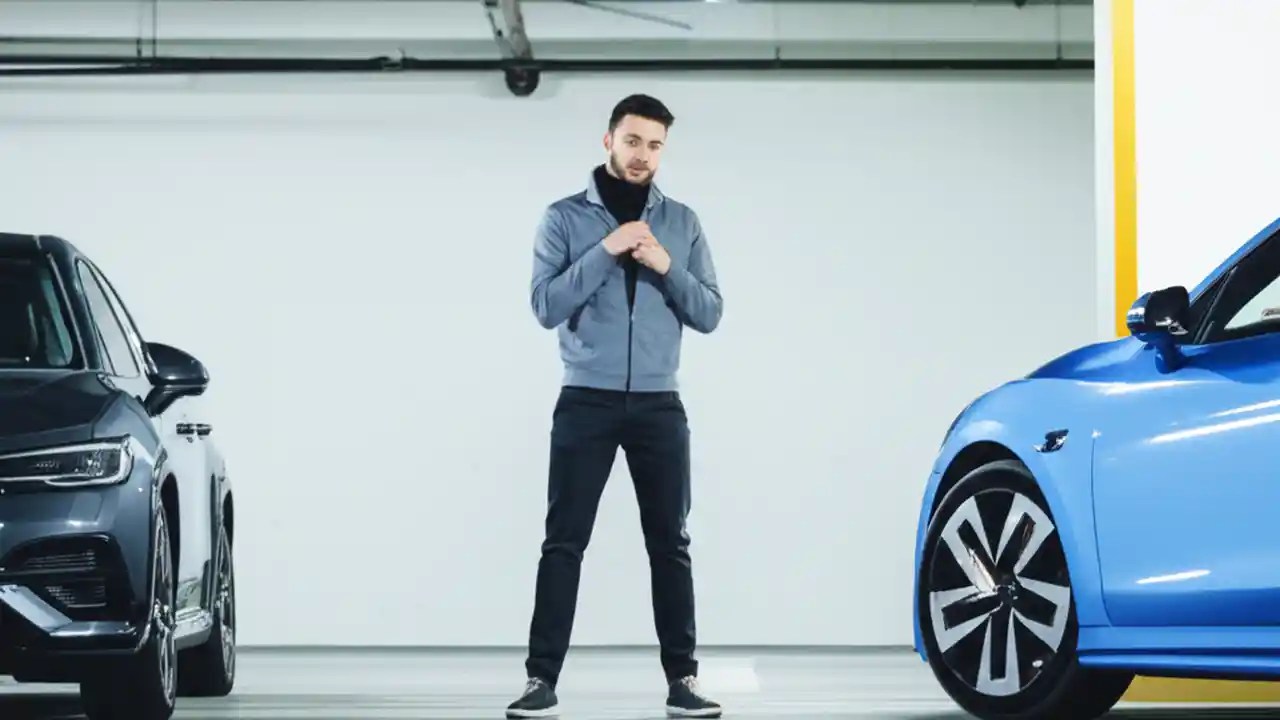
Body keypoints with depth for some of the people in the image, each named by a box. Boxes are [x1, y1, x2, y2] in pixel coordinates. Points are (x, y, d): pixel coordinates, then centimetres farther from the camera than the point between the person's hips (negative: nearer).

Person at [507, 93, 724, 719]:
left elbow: (709, 314, 4)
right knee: (564, 543, -5)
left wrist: (667, 267, -12)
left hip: (659, 405, 2)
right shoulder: (564, 218, 1)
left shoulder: (682, 223, 8)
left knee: (669, 544, 3)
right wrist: (606, 251, -18)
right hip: (586, 403, -2)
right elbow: (546, 306, -9)